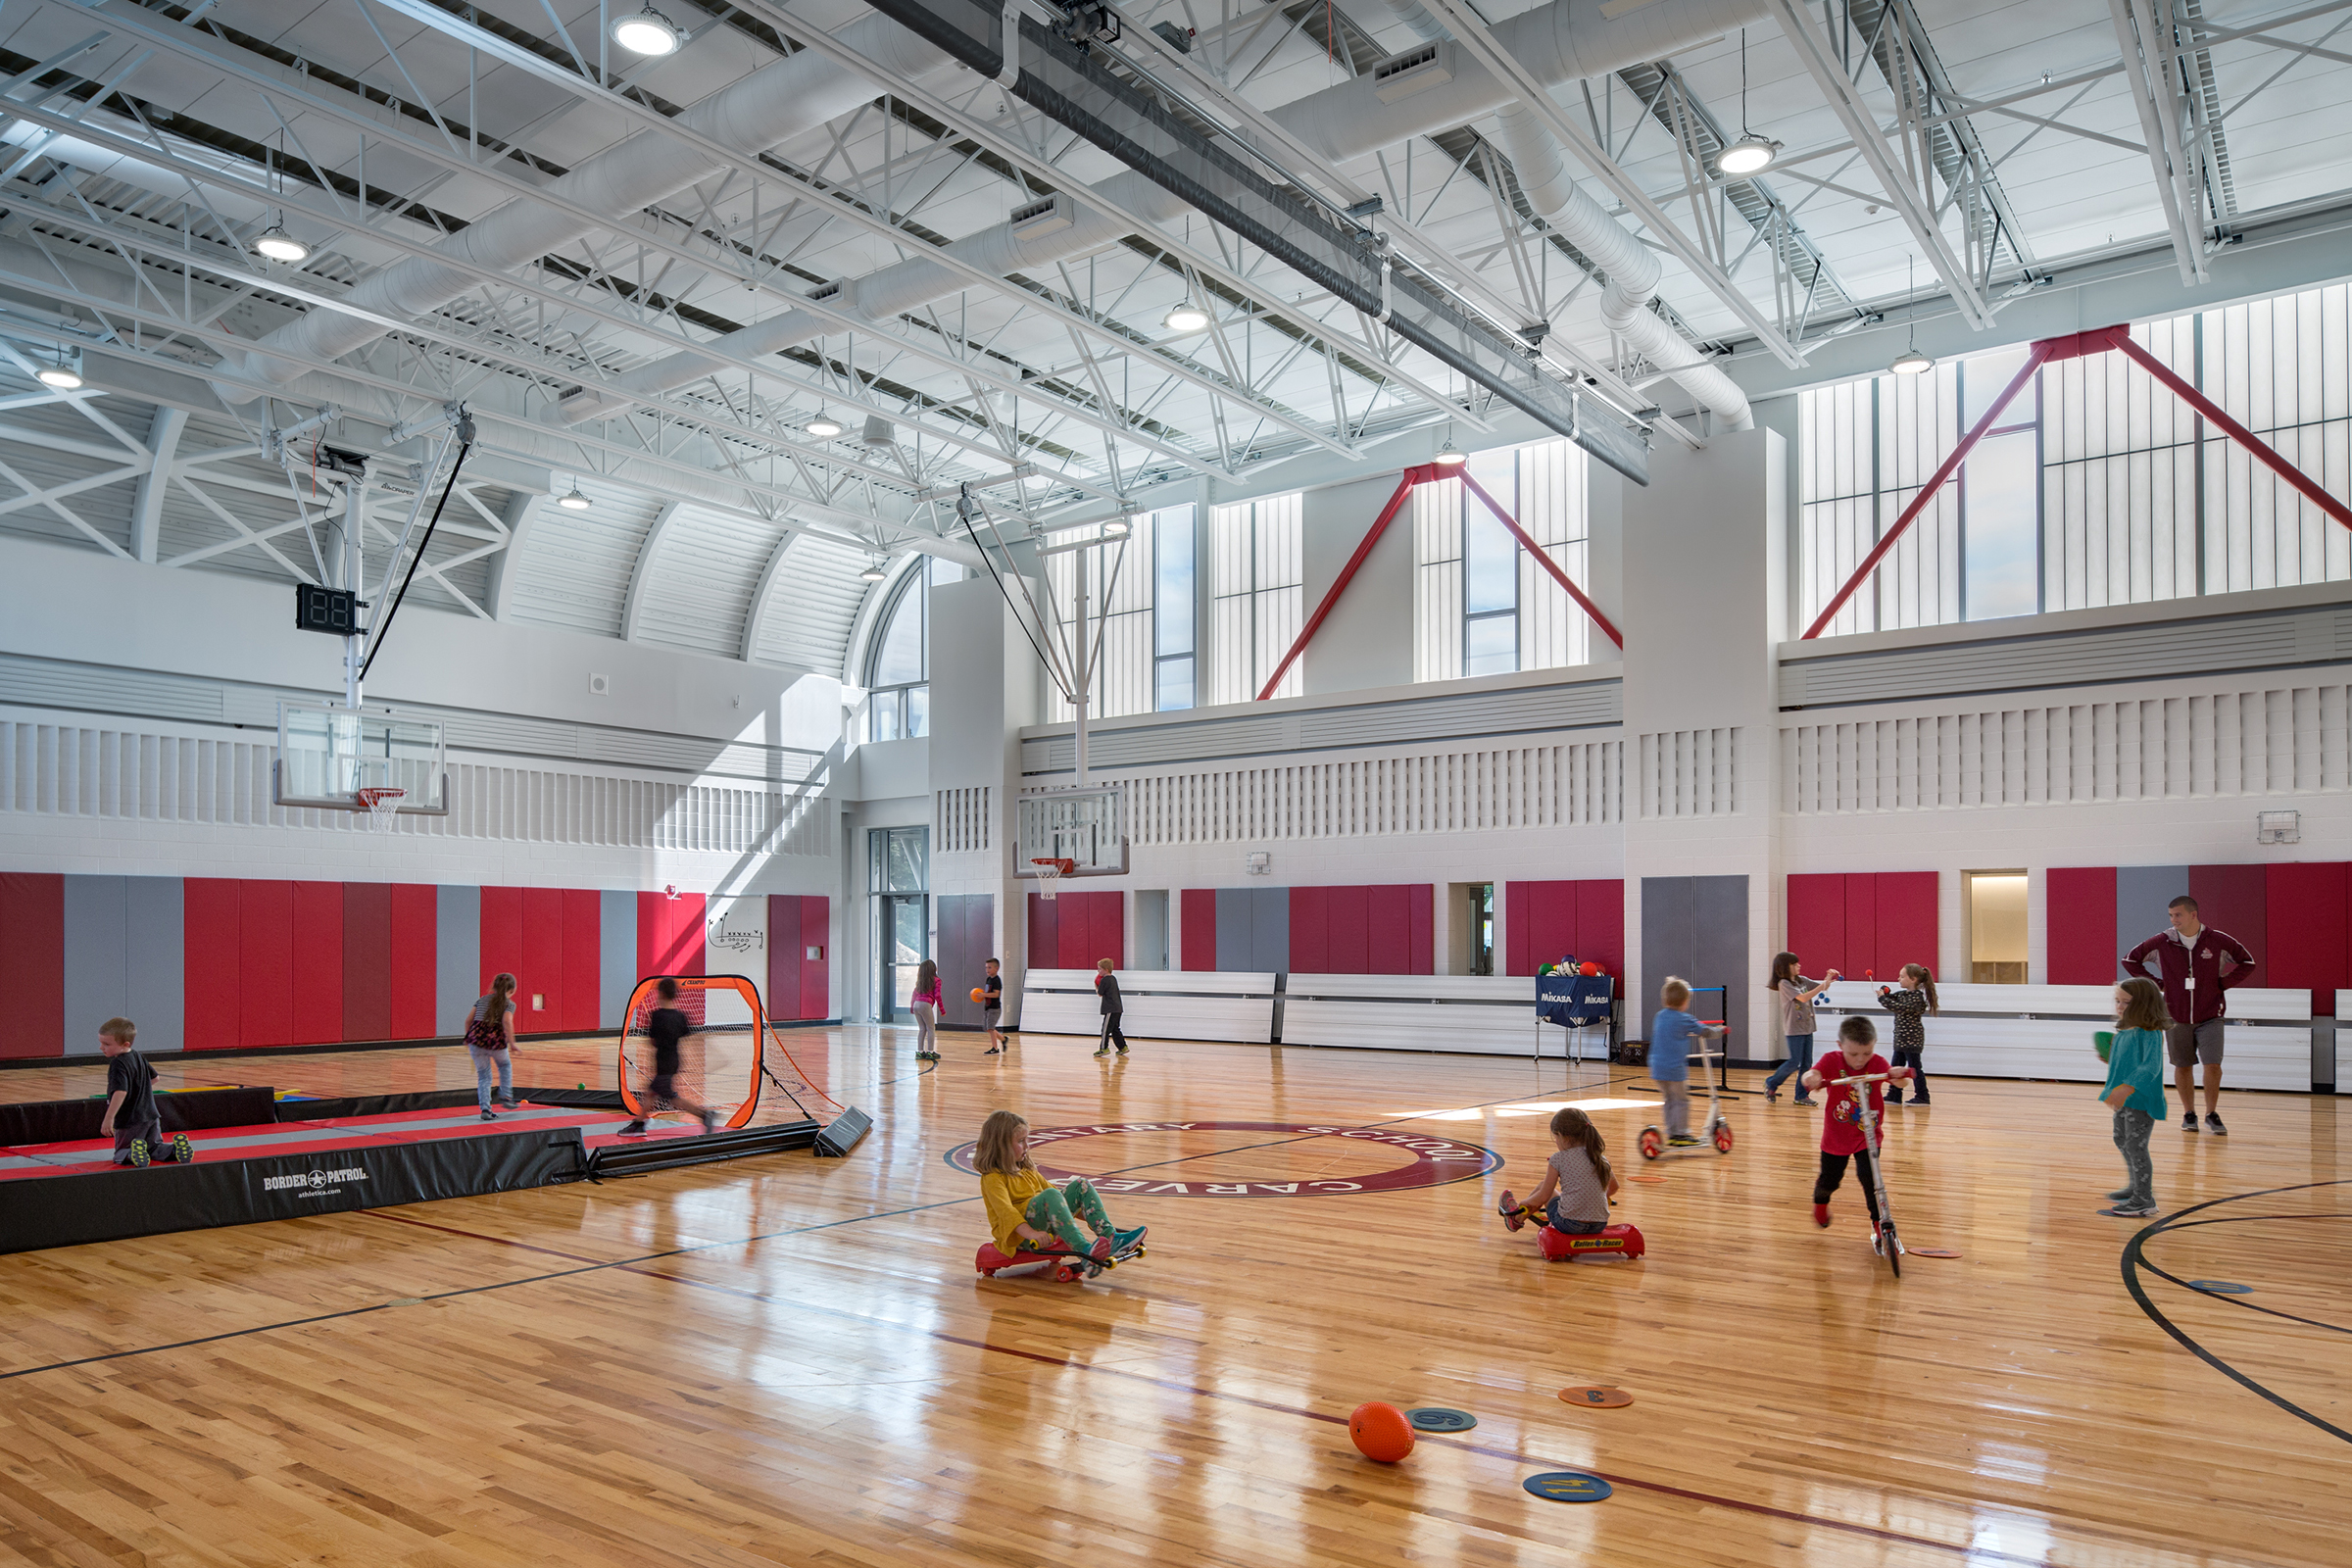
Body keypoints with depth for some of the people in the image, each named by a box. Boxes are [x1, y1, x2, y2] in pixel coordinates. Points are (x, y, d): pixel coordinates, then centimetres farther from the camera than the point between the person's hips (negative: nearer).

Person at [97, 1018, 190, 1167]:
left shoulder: (118, 1064, -17)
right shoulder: (138, 1056, 9)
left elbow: (120, 1092, -28)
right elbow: (154, 1078, 22)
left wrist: (109, 1118, -27)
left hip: (129, 1121, -8)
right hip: (151, 1116, 8)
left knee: (121, 1155, 5)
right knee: (155, 1148, 17)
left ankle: (134, 1154, -26)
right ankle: (177, 1148, -10)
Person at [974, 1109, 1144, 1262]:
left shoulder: (1028, 1171, 22)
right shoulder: (992, 1177, -7)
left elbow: (1058, 1196, 25)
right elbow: (1005, 1210, -24)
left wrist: (1091, 1216, 17)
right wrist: (1031, 1234, -39)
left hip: (1046, 1226, 8)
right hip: (1019, 1236, -8)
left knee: (1081, 1185, -3)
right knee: (1050, 1195, -33)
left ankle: (1110, 1237, -18)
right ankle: (1084, 1250, -48)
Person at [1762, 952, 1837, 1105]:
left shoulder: (1802, 980, 10)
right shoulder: (1784, 984, -11)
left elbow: (1822, 987, 15)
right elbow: (1803, 997, -22)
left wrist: (1829, 977, -5)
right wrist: (1824, 984, -25)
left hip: (1807, 1028, 7)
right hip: (1793, 1029, -7)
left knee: (1807, 1063, 5)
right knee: (1795, 1062, -7)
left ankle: (1801, 1096, 11)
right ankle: (1771, 1084, 12)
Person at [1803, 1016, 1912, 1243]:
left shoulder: (1877, 1063, -13)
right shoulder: (1832, 1062, -15)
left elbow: (1897, 1079, -31)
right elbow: (1811, 1075, -31)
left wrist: (1898, 1075, -56)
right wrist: (1811, 1077, -56)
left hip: (1868, 1136, 0)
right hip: (1836, 1137, 0)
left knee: (1870, 1177, -16)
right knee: (1829, 1180, 13)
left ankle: (1878, 1223, 2)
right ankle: (1820, 1201, 46)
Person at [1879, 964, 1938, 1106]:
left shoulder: (1917, 997, -18)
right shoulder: (1903, 993, 9)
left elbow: (1899, 1008, -28)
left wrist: (1883, 998, -23)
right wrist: (1885, 994, -3)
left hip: (1912, 1038, -9)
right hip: (1901, 1038, 9)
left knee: (1914, 1067, -3)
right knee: (1896, 1067, 11)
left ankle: (1922, 1097, 5)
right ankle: (1894, 1096, 17)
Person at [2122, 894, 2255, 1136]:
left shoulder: (2218, 940, -6)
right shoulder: (2161, 942, -5)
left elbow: (2247, 963, 7)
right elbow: (2130, 960, 6)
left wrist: (2222, 983, -2)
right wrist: (2156, 983, 0)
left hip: (2209, 1017, -1)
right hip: (2176, 1016, 1)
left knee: (2213, 1065, -8)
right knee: (2183, 1066, 8)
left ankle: (2211, 1114, 7)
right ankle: (2189, 1114, 22)